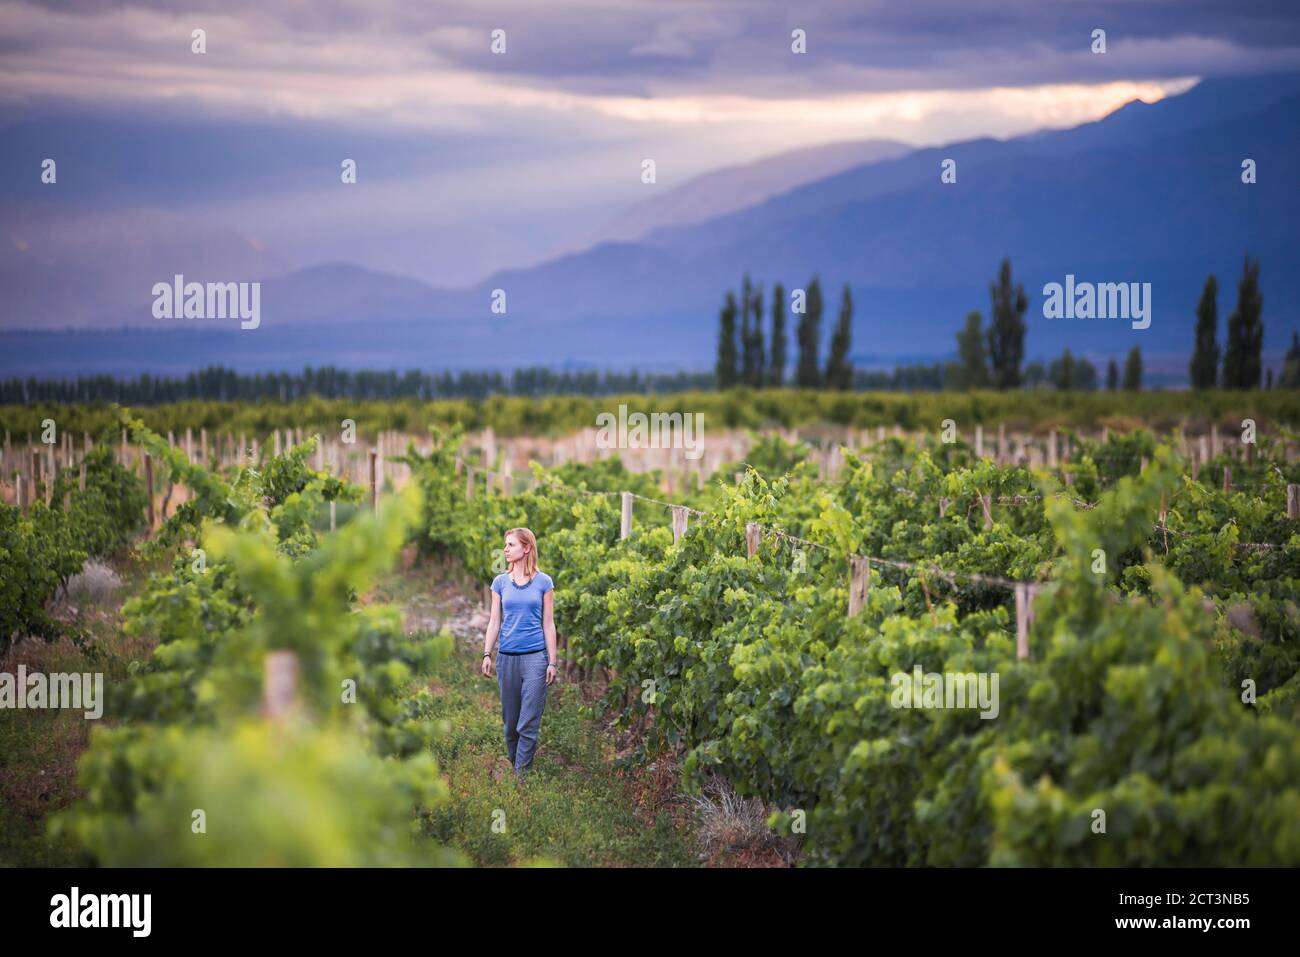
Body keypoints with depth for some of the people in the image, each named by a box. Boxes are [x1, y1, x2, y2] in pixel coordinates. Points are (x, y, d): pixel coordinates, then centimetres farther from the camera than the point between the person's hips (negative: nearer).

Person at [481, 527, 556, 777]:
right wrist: (487, 655, 0)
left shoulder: (543, 582, 1)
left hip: (535, 656, -3)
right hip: (506, 658, 3)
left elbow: (548, 624, 3)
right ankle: (513, 770, 21)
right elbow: (494, 622, 9)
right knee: (510, 721, 8)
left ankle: (521, 777, -5)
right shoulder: (500, 582, 7)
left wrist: (552, 662, 0)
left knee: (529, 723, -7)